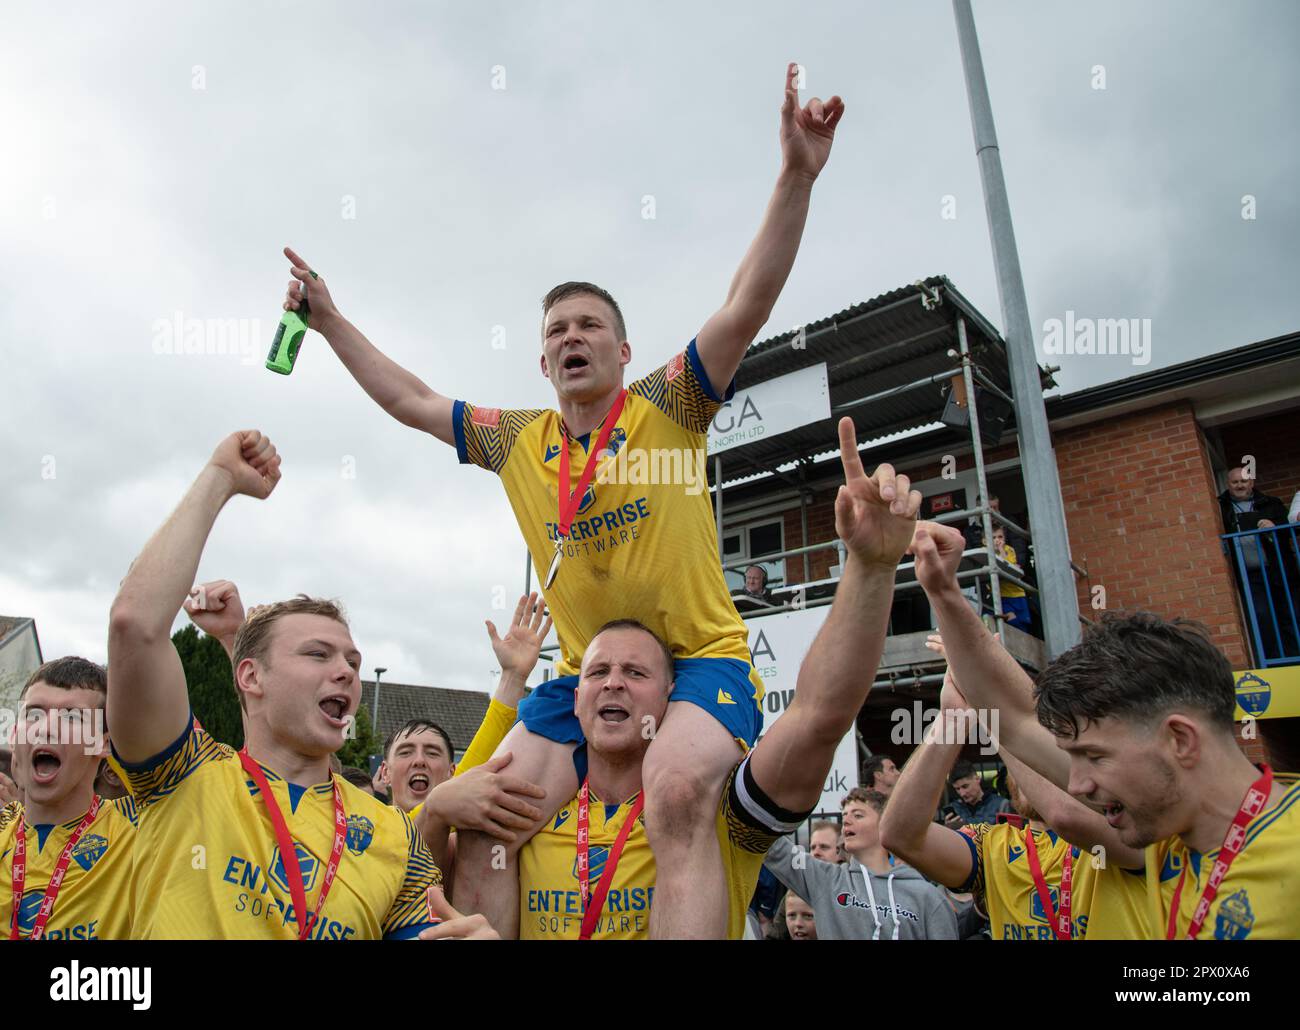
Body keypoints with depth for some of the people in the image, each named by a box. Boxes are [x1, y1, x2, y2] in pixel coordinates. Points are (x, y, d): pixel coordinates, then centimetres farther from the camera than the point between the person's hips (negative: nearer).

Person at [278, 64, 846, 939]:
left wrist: (796, 176, -24)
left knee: (677, 793, -33)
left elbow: (748, 307, -14)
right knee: (484, 825, -8)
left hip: (702, 656, -4)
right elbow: (411, 400, 21)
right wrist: (330, 320, 24)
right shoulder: (518, 441, 9)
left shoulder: (666, 408, -3)